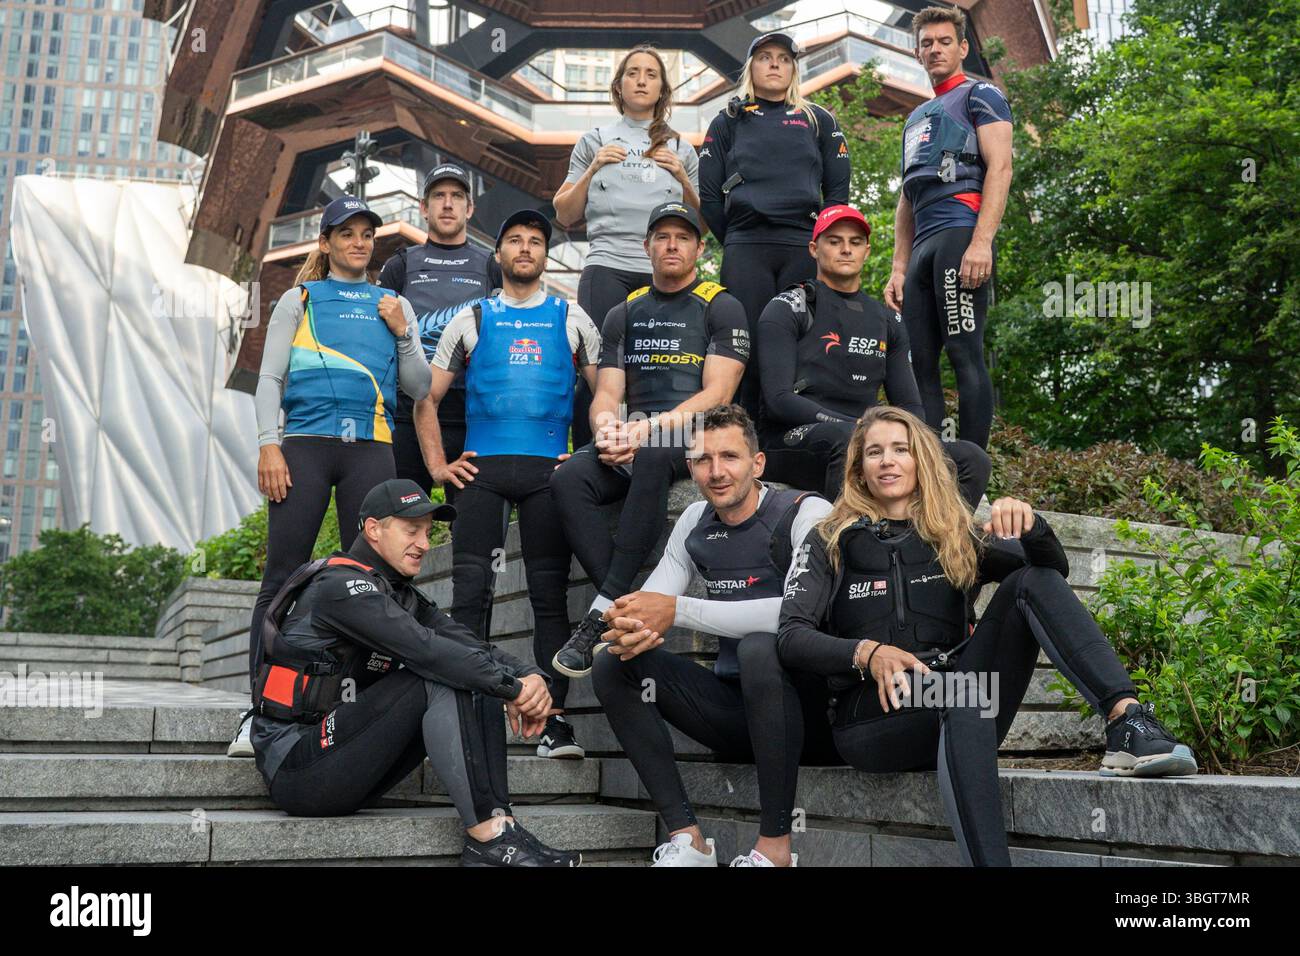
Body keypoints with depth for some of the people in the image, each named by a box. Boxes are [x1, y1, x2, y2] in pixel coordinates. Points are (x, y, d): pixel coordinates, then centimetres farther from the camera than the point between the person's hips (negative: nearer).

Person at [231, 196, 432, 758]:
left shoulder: (393, 305, 21)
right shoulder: (300, 299, 15)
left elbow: (418, 389, 16)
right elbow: (270, 378, 7)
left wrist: (401, 332, 2)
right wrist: (269, 445, -7)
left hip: (371, 449, 2)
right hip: (305, 443, -2)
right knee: (282, 576, -8)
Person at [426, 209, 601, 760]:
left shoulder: (571, 318, 15)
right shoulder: (471, 320, 15)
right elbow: (428, 398, 15)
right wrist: (438, 465, 5)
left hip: (549, 467, 0)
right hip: (482, 467, 0)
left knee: (550, 592, -2)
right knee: (470, 590, -4)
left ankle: (554, 721, -1)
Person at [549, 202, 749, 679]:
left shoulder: (721, 308, 7)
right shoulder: (624, 314, 21)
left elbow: (717, 394, -5)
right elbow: (607, 393, 13)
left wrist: (648, 429, -18)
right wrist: (607, 424, -13)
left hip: (697, 438, -4)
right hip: (633, 441, 4)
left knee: (654, 455, -39)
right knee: (568, 478, -26)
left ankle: (602, 612, -37)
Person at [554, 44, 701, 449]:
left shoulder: (681, 149, 19)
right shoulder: (595, 141, 16)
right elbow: (564, 216, 14)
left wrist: (682, 178, 4)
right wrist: (593, 169, 1)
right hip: (608, 267, -1)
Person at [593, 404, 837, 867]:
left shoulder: (804, 513, -12)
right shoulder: (694, 523, 7)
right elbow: (647, 605, 2)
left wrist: (678, 611, -29)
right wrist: (631, 630, -25)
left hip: (804, 705, -6)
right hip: (734, 708, 6)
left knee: (759, 648, -36)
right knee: (610, 663, -8)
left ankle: (775, 846, -24)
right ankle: (686, 838, -13)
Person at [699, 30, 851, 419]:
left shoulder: (819, 121, 19)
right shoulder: (729, 121, 16)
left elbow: (838, 189, 14)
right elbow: (708, 193, 10)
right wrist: (733, 242, 5)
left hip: (805, 250, 1)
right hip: (745, 250, -1)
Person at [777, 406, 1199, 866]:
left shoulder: (955, 535, 16)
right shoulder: (832, 542, 10)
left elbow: (1053, 570, 1)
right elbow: (791, 637, -4)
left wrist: (1030, 526, -20)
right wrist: (865, 653, -21)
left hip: (955, 715, 3)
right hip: (873, 714, -3)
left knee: (1034, 582, -15)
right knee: (961, 689, -38)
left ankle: (1127, 723, -33)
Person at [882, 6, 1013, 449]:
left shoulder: (980, 96, 8)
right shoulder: (916, 118, 31)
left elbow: (1000, 168, -7)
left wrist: (981, 242, -19)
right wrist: (899, 269, 17)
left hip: (959, 234, -8)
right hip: (922, 247, 8)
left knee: (964, 354, -13)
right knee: (918, 362, 3)